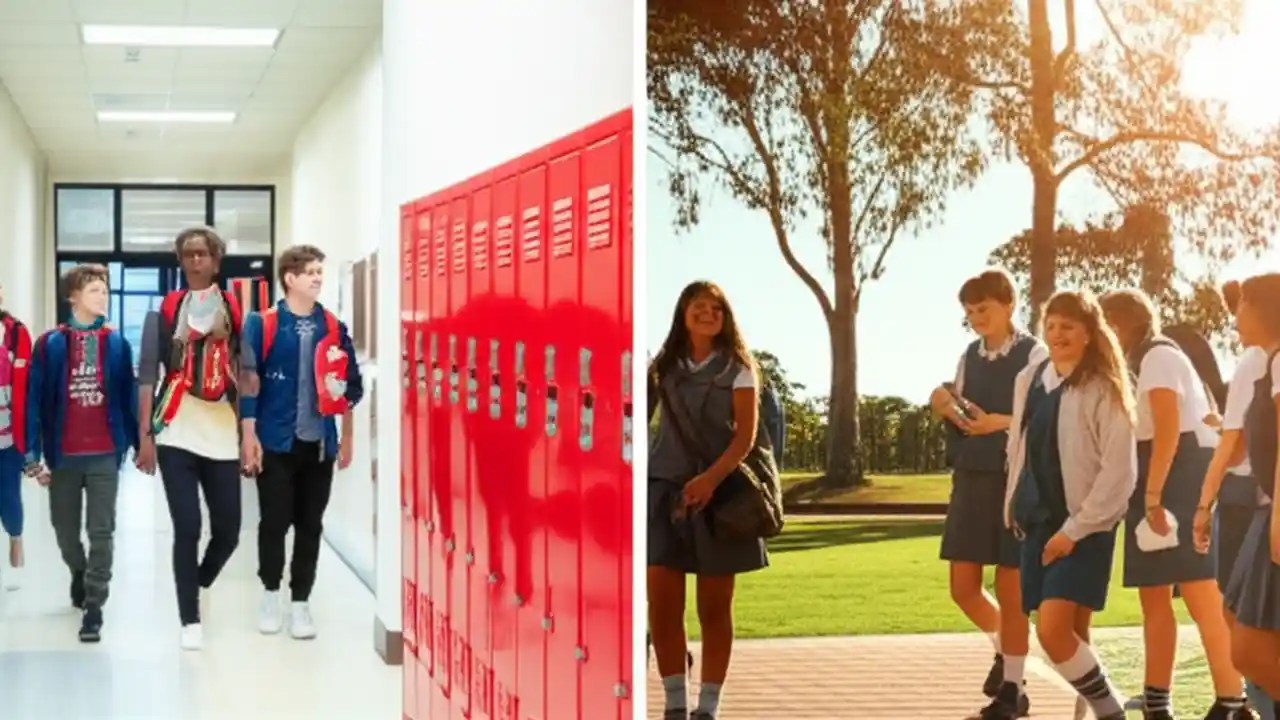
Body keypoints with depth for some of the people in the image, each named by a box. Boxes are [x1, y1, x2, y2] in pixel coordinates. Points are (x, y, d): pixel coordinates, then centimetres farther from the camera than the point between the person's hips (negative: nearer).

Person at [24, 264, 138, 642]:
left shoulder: (117, 344, 2)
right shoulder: (50, 345, -2)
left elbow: (129, 396, 5)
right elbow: (34, 400, -3)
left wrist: (139, 443, 3)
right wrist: (33, 455, -7)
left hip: (105, 454, 0)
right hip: (63, 455, 1)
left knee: (101, 533, -3)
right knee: (65, 530, 16)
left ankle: (93, 608, 2)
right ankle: (80, 575, 45)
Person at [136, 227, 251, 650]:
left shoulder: (236, 311, 6)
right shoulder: (164, 311, 4)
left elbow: (248, 374, 5)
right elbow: (147, 376, 2)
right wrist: (145, 435, -4)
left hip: (223, 437, 2)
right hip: (176, 436, -2)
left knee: (228, 531, 6)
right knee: (187, 529, -4)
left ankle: (199, 584, 35)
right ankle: (190, 620, 7)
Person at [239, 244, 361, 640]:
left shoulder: (333, 328, 5)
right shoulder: (262, 325, -4)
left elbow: (351, 384, 10)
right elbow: (247, 381, -5)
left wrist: (346, 437, 7)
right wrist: (248, 435, -9)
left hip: (320, 443, 3)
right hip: (276, 442, -3)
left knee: (310, 526, 6)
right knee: (274, 522, 4)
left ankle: (301, 602, 16)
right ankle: (271, 595, 22)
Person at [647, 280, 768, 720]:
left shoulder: (737, 367, 3)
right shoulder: (664, 366, 12)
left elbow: (746, 435, -5)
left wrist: (711, 478, -21)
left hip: (719, 490, -2)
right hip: (664, 487, 2)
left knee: (714, 608, 2)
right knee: (663, 602, -8)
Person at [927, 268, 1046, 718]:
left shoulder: (1033, 354, -7)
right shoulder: (970, 356, 11)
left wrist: (1001, 422, -26)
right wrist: (946, 409, -7)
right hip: (971, 479, 6)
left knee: (1010, 588, 0)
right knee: (963, 588, 6)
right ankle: (1003, 645, 33)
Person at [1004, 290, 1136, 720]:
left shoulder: (1104, 390, -10)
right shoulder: (1029, 380, 8)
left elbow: (1119, 471, -13)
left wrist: (1075, 529, -15)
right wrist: (1014, 508, 13)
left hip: (1084, 526, -6)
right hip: (1039, 521, 6)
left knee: (1054, 631, -16)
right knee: (1071, 635, 7)